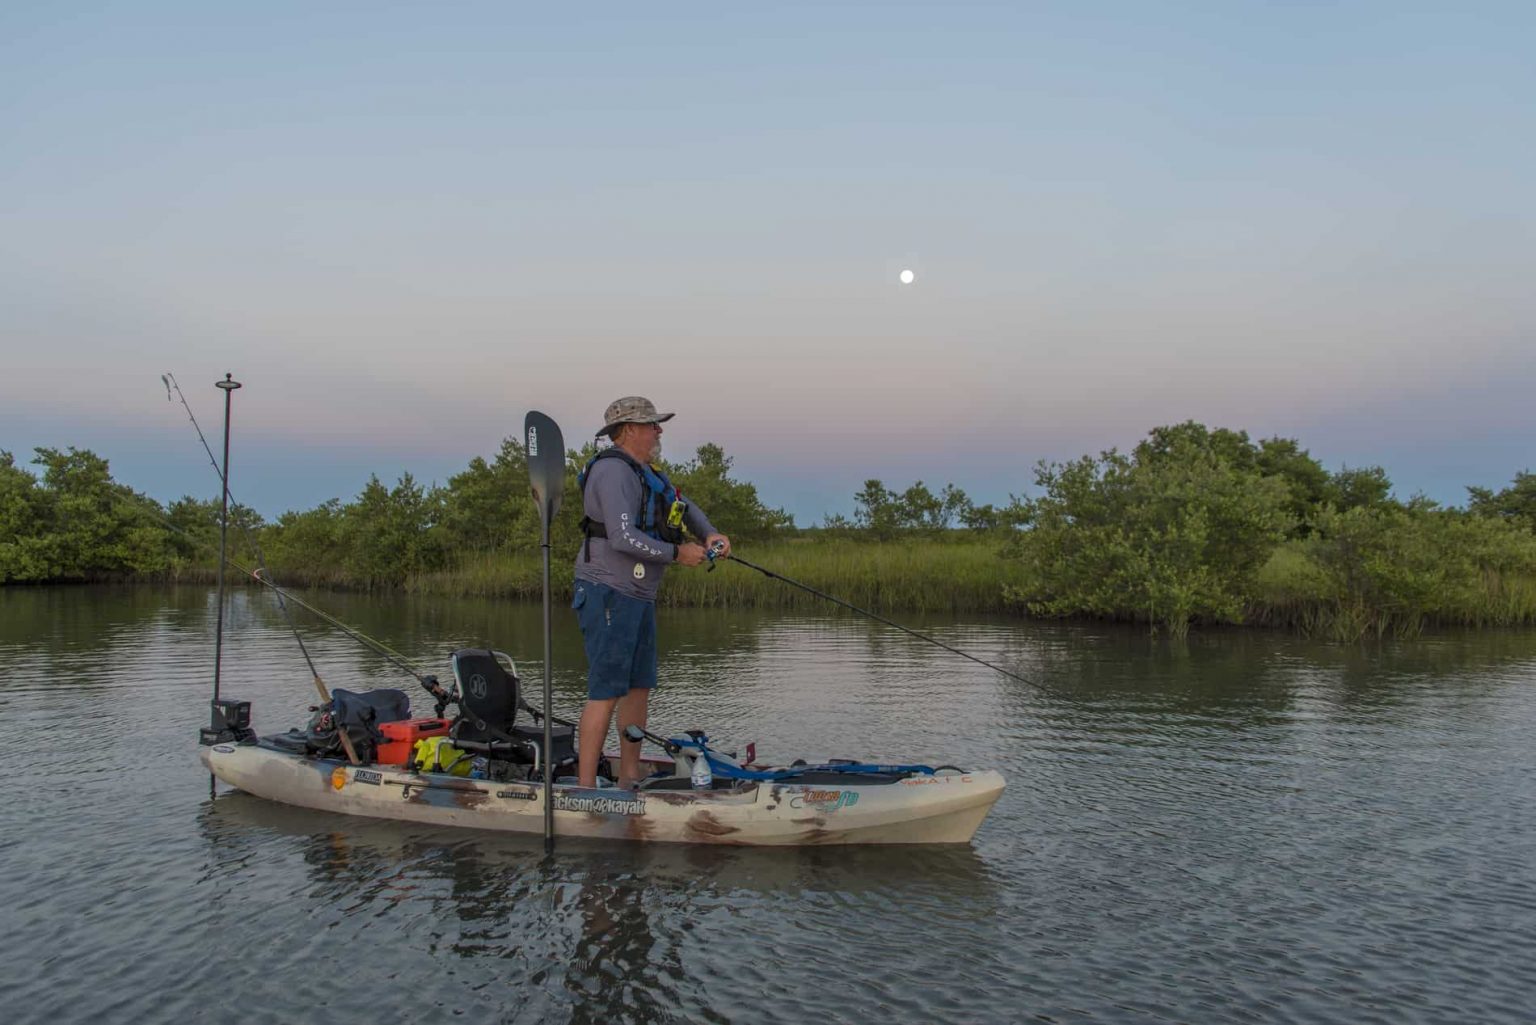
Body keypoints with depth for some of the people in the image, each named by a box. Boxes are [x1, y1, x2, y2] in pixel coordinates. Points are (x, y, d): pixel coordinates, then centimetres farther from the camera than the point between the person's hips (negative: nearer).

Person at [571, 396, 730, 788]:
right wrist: (677, 553, -14)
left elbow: (685, 507, 25)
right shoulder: (612, 471, -15)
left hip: (638, 596, 10)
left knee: (639, 686, 12)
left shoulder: (646, 472, 17)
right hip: (608, 593, -10)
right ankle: (585, 787, -7)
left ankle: (629, 779, 21)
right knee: (606, 692, -11)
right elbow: (623, 538, -25)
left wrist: (710, 534, 5)